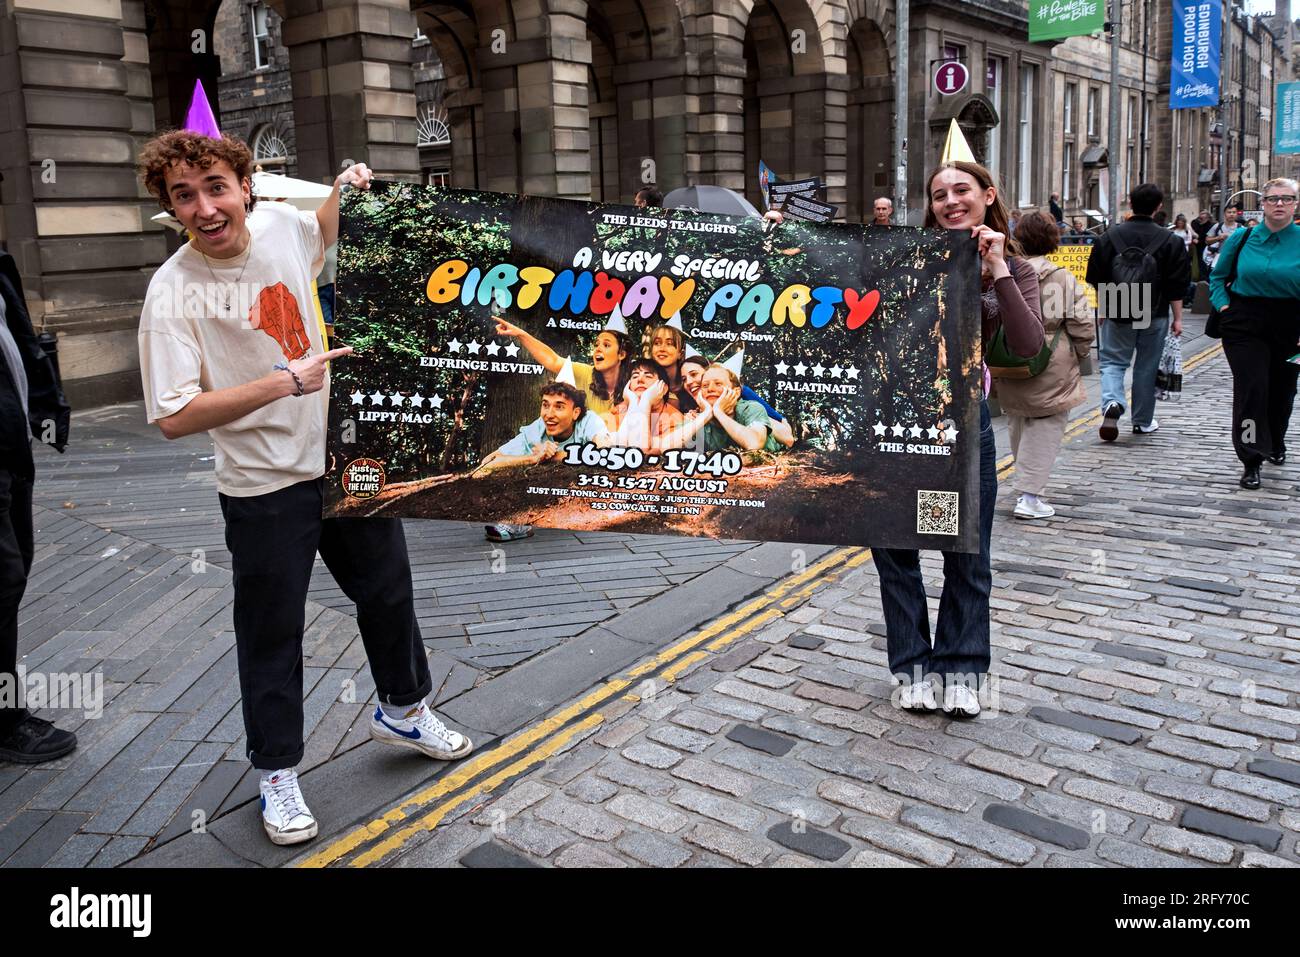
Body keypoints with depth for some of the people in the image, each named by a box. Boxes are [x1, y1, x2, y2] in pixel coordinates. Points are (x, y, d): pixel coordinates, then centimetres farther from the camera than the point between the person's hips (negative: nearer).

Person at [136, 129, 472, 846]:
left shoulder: (280, 224, -2)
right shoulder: (173, 292, -18)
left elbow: (319, 240, 25)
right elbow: (174, 417, -24)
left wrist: (344, 190, 7)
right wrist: (285, 381, -26)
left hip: (347, 457, 6)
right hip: (265, 488, -5)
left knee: (388, 590, 19)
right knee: (272, 633, 6)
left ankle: (401, 710, 43)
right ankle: (277, 773, 28)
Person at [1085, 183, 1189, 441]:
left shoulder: (1111, 236, -2)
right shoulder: (1170, 241, -6)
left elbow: (1097, 278, 3)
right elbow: (1176, 286, -5)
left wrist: (1102, 310, 15)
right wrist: (1177, 318, 3)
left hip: (1117, 314, 0)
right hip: (1155, 316, 0)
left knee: (1113, 362, 9)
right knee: (1146, 368, 11)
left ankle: (1112, 403, -20)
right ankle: (1143, 422, 21)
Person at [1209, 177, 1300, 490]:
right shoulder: (1242, 238, 0)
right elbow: (1218, 276, 13)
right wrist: (1223, 304, -2)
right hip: (1246, 325, -1)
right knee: (1251, 387, -10)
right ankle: (1251, 461, -5)